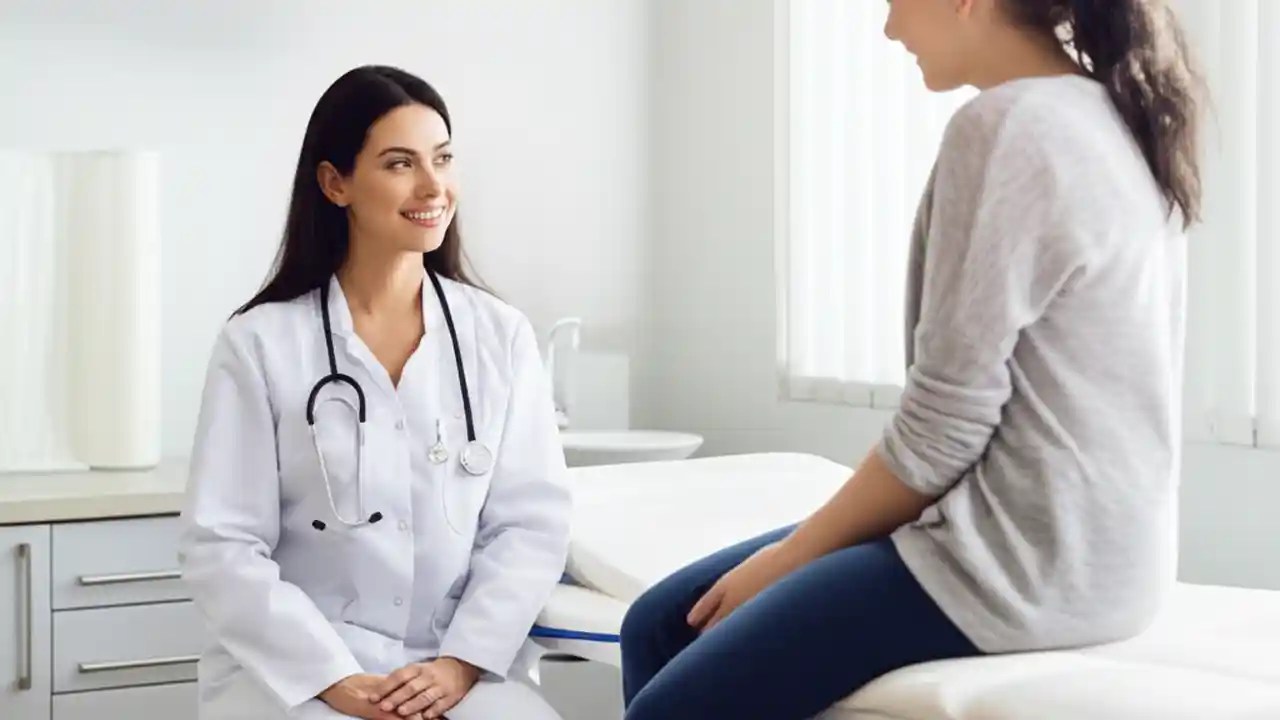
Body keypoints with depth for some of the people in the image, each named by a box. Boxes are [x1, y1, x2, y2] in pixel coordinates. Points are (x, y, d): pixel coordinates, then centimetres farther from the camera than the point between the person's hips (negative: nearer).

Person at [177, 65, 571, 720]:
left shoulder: (500, 335, 6)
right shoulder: (260, 343, -1)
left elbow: (532, 520, 2)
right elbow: (222, 548, -5)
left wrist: (463, 662, -11)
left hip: (461, 665, 2)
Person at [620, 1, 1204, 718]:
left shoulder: (1008, 127, -17)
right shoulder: (1109, 118, 12)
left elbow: (943, 429, -18)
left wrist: (785, 556, -3)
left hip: (1029, 558, -10)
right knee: (660, 625, 12)